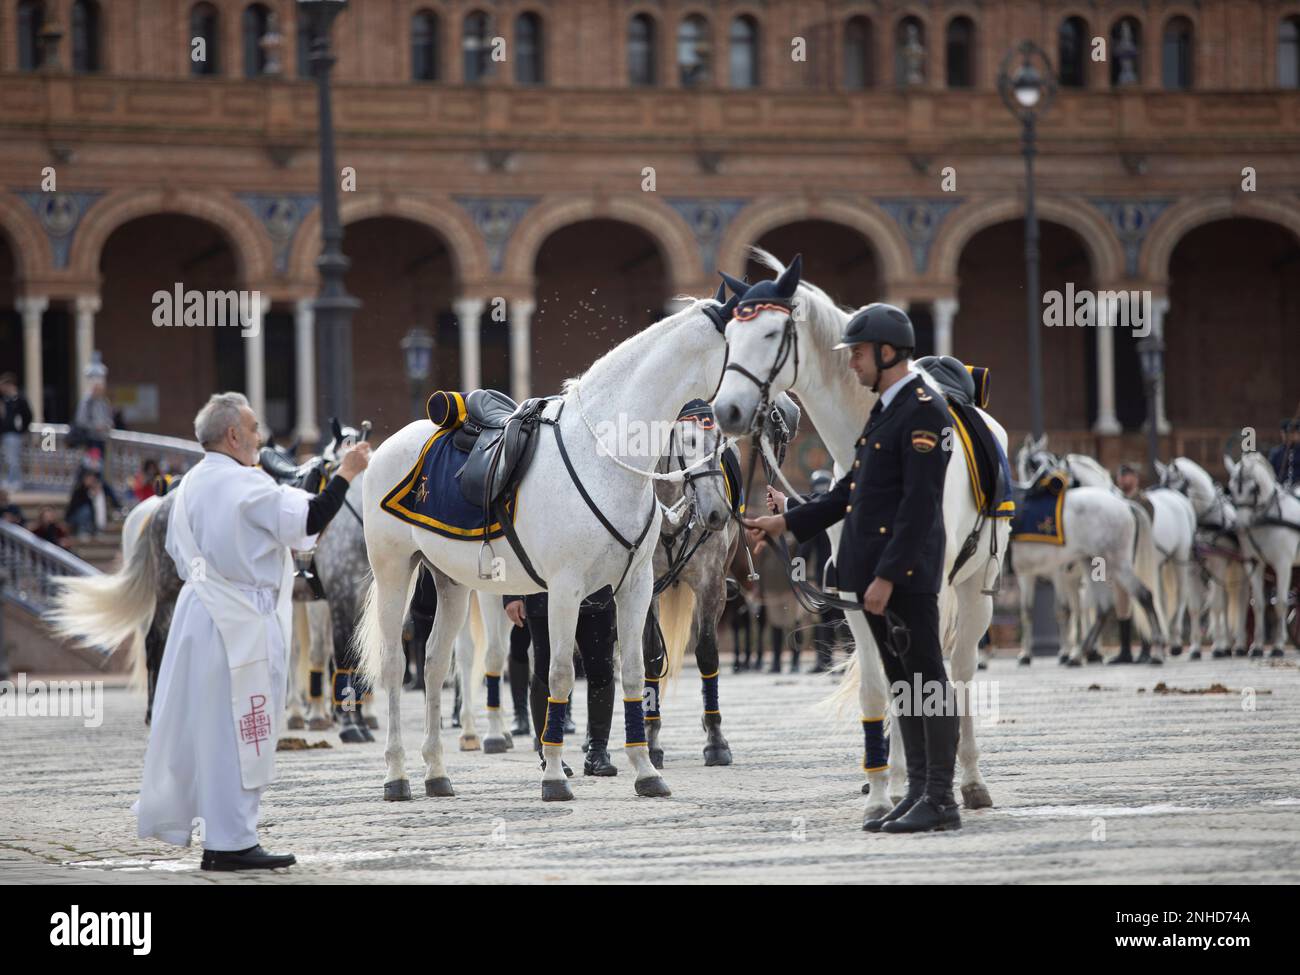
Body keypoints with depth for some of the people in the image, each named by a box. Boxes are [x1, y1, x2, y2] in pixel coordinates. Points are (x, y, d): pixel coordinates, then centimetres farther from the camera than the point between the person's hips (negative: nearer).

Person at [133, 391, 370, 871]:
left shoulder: (190, 486, 11)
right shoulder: (246, 485, -16)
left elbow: (179, 553, 18)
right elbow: (309, 519, -18)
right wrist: (345, 474, -7)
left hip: (198, 611, 8)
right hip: (241, 622, -8)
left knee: (197, 722, 16)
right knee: (236, 732, -3)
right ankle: (231, 842, 0)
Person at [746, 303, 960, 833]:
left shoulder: (923, 412, -13)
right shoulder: (885, 409, 18)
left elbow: (920, 504, -19)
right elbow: (853, 489, 23)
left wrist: (887, 576, -22)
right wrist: (787, 521, 19)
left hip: (906, 575, -10)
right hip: (876, 575, 10)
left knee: (926, 681, -6)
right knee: (903, 684, 12)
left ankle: (940, 800, -4)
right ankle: (919, 792, 16)